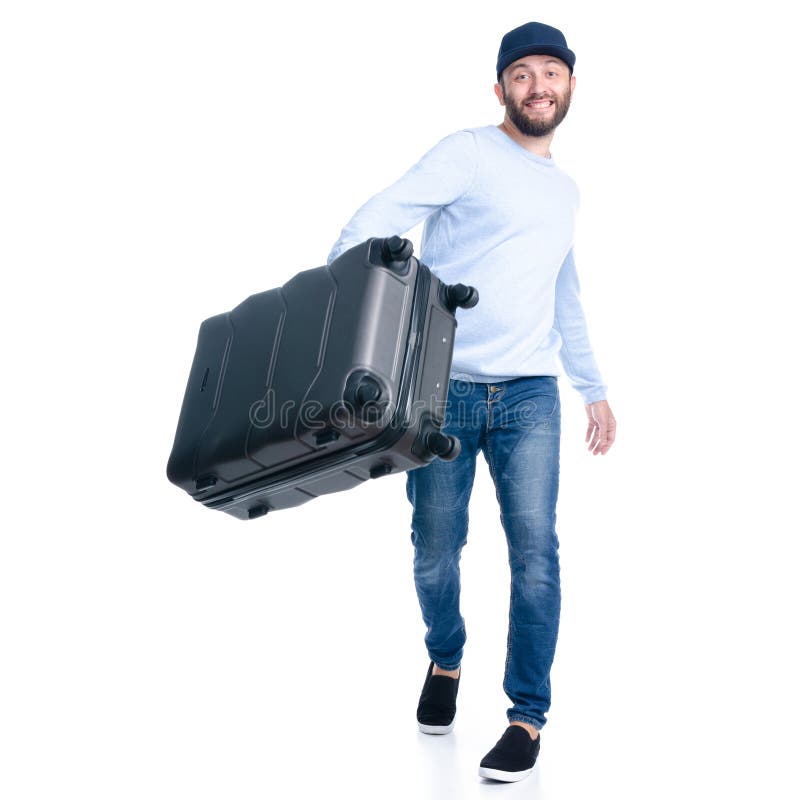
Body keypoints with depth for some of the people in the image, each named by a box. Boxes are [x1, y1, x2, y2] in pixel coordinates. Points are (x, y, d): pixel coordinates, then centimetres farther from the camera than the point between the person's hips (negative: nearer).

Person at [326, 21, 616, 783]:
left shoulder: (566, 190, 22)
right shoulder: (467, 153, 2)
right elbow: (377, 219, -10)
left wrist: (593, 388, 25)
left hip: (530, 394, 4)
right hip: (444, 390, -3)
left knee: (534, 549, -6)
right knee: (434, 555, 4)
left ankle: (529, 716, 11)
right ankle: (445, 662, 34)